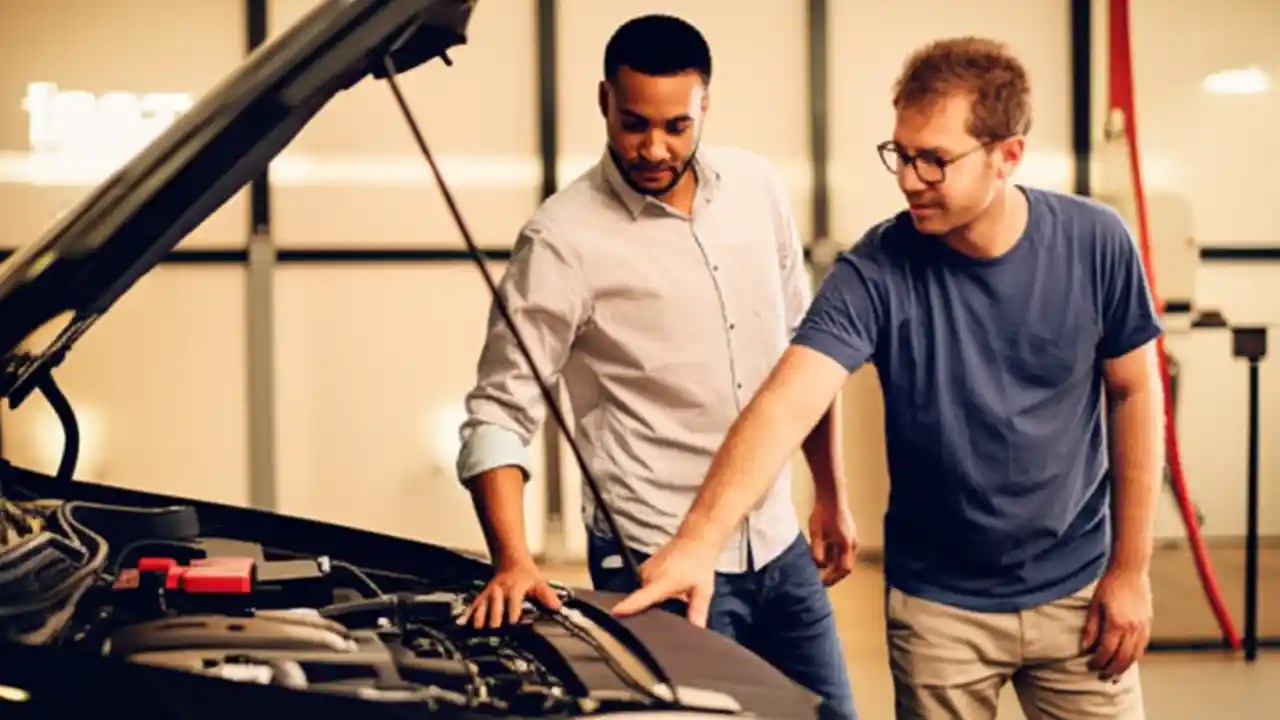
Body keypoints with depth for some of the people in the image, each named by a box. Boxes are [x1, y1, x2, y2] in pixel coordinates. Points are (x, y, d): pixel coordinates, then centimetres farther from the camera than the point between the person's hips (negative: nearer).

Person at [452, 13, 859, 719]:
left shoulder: (753, 186, 3)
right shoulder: (564, 239, -14)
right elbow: (498, 415, -16)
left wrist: (832, 495, 15)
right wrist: (513, 560, -29)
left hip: (781, 549, 6)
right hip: (658, 567, -6)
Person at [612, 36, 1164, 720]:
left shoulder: (1095, 243, -12)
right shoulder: (877, 271, -18)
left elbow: (1134, 394, -1)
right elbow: (787, 403, -29)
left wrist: (1131, 570, -1)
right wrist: (700, 538, -44)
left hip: (1076, 590, 1)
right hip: (937, 604, -1)